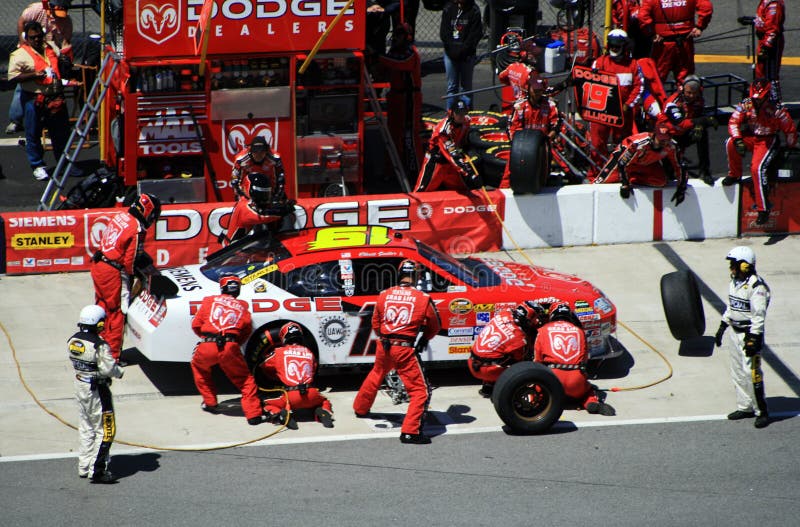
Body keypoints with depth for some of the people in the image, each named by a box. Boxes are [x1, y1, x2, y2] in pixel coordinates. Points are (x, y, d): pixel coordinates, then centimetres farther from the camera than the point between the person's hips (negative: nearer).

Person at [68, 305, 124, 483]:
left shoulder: (73, 341, 0)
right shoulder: (99, 345, -23)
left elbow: (74, 362, 8)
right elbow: (108, 368, -25)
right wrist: (119, 371, -3)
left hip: (80, 385, 8)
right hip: (97, 389, -8)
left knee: (85, 428, 19)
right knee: (105, 430, 1)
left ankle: (84, 467, 26)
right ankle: (97, 470, -2)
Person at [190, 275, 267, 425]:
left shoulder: (210, 300, 16)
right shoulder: (242, 307, 19)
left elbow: (196, 325, 16)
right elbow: (246, 331, 17)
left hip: (207, 347, 0)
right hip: (230, 348, 0)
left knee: (198, 366, 32)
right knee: (245, 379, 11)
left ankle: (210, 402, 32)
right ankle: (253, 414, 0)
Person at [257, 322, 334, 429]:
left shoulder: (279, 352, 11)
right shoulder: (309, 353, 17)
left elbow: (263, 367, 28)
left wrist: (277, 376, 46)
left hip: (291, 396, -2)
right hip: (311, 395, 2)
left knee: (268, 406, 20)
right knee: (324, 402, 32)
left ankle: (282, 416, -11)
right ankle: (323, 413, -2)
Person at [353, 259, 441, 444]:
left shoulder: (384, 295, 3)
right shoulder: (423, 299, -7)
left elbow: (375, 323, 15)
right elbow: (435, 326, 8)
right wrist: (425, 338, 28)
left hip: (384, 346, 5)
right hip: (404, 349, -5)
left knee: (376, 375, 33)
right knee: (420, 391, -1)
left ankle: (360, 408, 51)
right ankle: (410, 432, -12)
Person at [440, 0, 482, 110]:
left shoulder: (473, 11, -3)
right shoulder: (448, 9, 5)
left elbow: (475, 35, -7)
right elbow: (443, 32, 3)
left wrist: (462, 51, -14)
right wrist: (452, 49, -9)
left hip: (467, 55, -2)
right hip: (450, 53, 2)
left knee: (466, 85, 3)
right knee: (452, 86, 6)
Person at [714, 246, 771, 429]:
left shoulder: (756, 286, -19)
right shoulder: (734, 282, 9)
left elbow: (758, 316, -20)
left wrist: (753, 339, -22)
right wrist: (722, 328, 21)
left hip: (750, 333, -9)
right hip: (735, 332, 9)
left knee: (752, 373, -9)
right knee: (737, 372, 13)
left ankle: (762, 412, -1)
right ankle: (745, 407, 23)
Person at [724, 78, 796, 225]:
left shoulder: (776, 110, -19)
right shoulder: (746, 104, -10)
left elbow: (790, 130, -8)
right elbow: (733, 122, -8)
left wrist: (790, 149, 0)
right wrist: (738, 140, -23)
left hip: (768, 141, -4)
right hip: (750, 137, 4)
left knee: (757, 168, -26)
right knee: (731, 143, -25)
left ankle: (763, 208, -20)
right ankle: (735, 175, 0)